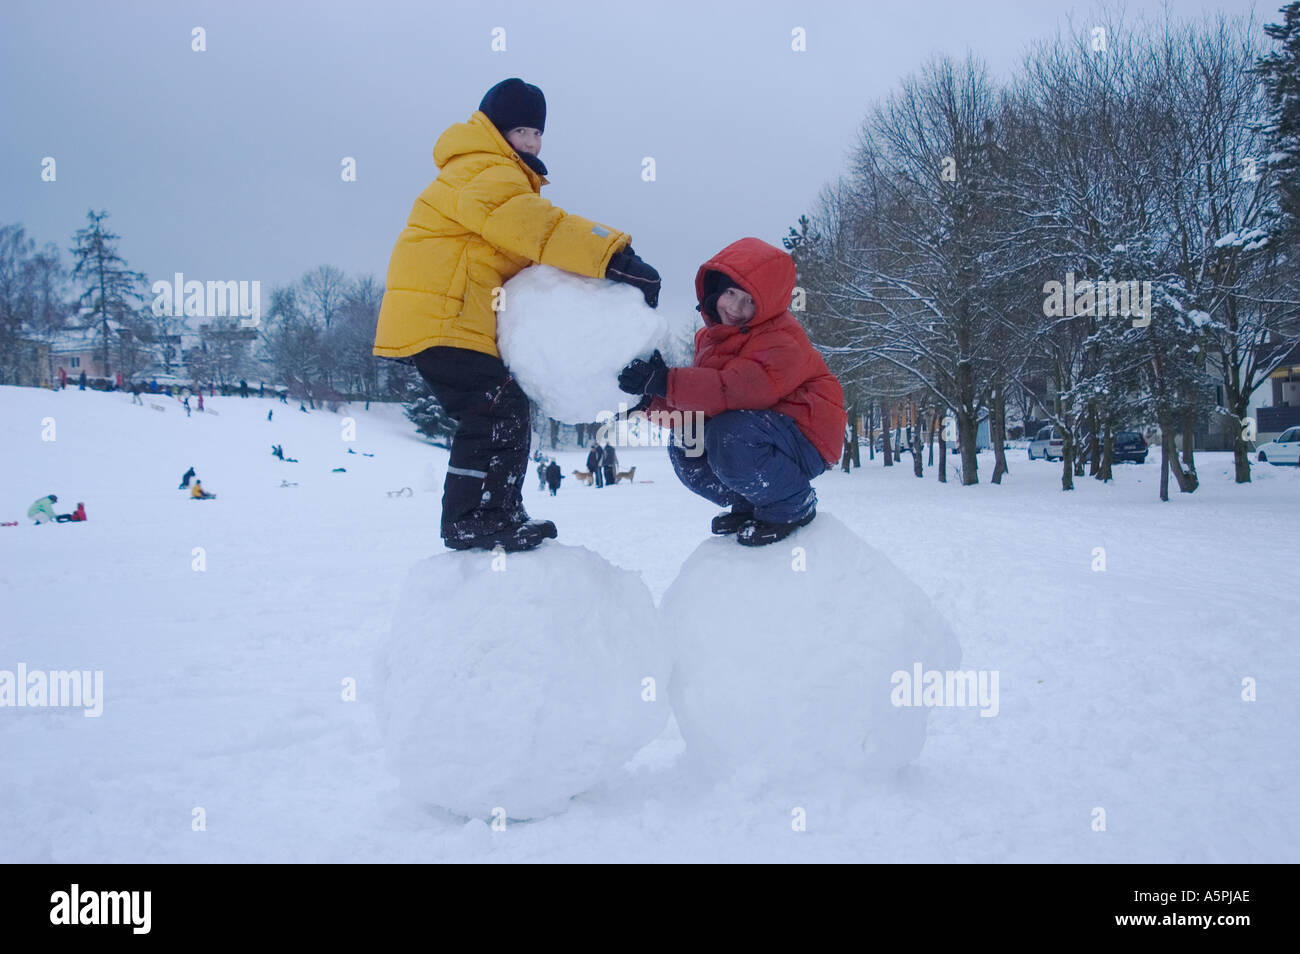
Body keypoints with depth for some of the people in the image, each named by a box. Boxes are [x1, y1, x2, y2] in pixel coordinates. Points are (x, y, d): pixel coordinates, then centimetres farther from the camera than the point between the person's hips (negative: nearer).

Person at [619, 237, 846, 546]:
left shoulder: (781, 342, -19)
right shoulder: (712, 337, 9)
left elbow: (744, 390, -37)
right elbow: (700, 401, 5)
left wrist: (666, 382, -42)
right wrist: (654, 403, -16)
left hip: (804, 438, -9)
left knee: (729, 437, -34)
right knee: (682, 447, -3)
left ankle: (792, 505, -11)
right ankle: (749, 506, 11)